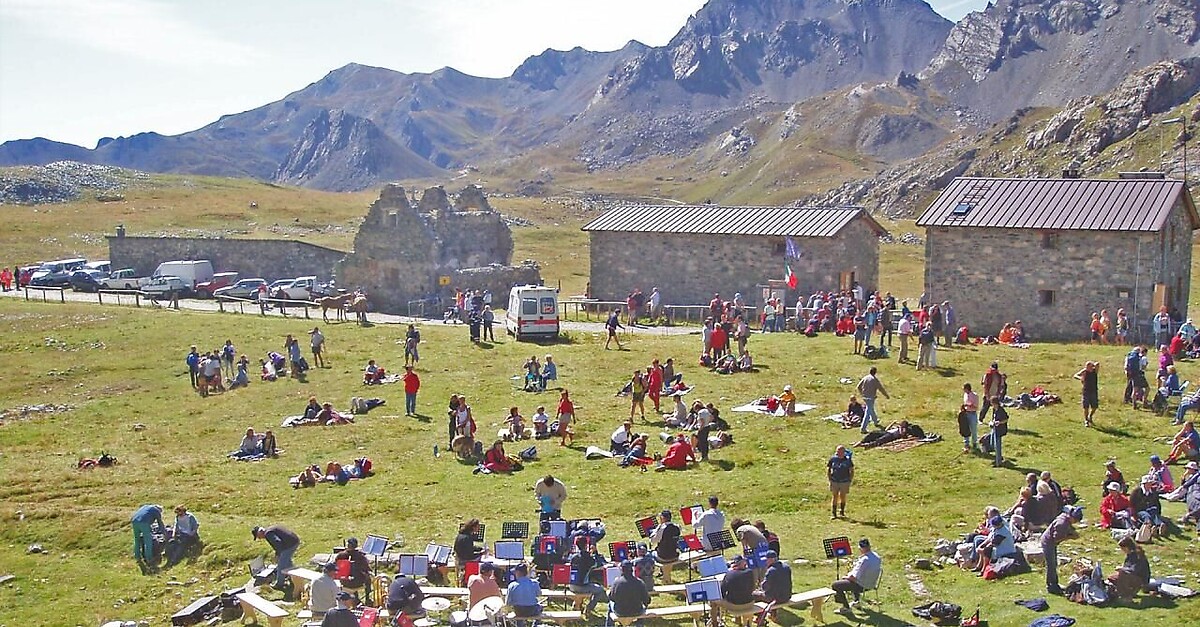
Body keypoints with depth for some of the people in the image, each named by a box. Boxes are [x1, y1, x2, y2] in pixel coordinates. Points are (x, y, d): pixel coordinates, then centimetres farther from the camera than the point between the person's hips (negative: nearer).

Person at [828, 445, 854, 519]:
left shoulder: (848, 460, -1)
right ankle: (833, 514, 3)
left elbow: (852, 471, 8)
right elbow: (828, 469, 7)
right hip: (834, 482, 0)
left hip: (845, 482, 0)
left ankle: (842, 512, 23)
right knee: (835, 497, -1)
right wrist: (830, 479, -1)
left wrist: (850, 480, -1)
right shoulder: (833, 459, -2)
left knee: (843, 497, 7)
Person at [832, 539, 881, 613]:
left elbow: (854, 578, -28)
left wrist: (848, 576, -7)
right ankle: (857, 600, 39)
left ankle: (846, 607, 2)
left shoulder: (864, 560, -32)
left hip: (862, 586, -9)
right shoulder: (876, 556, -4)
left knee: (835, 585, -3)